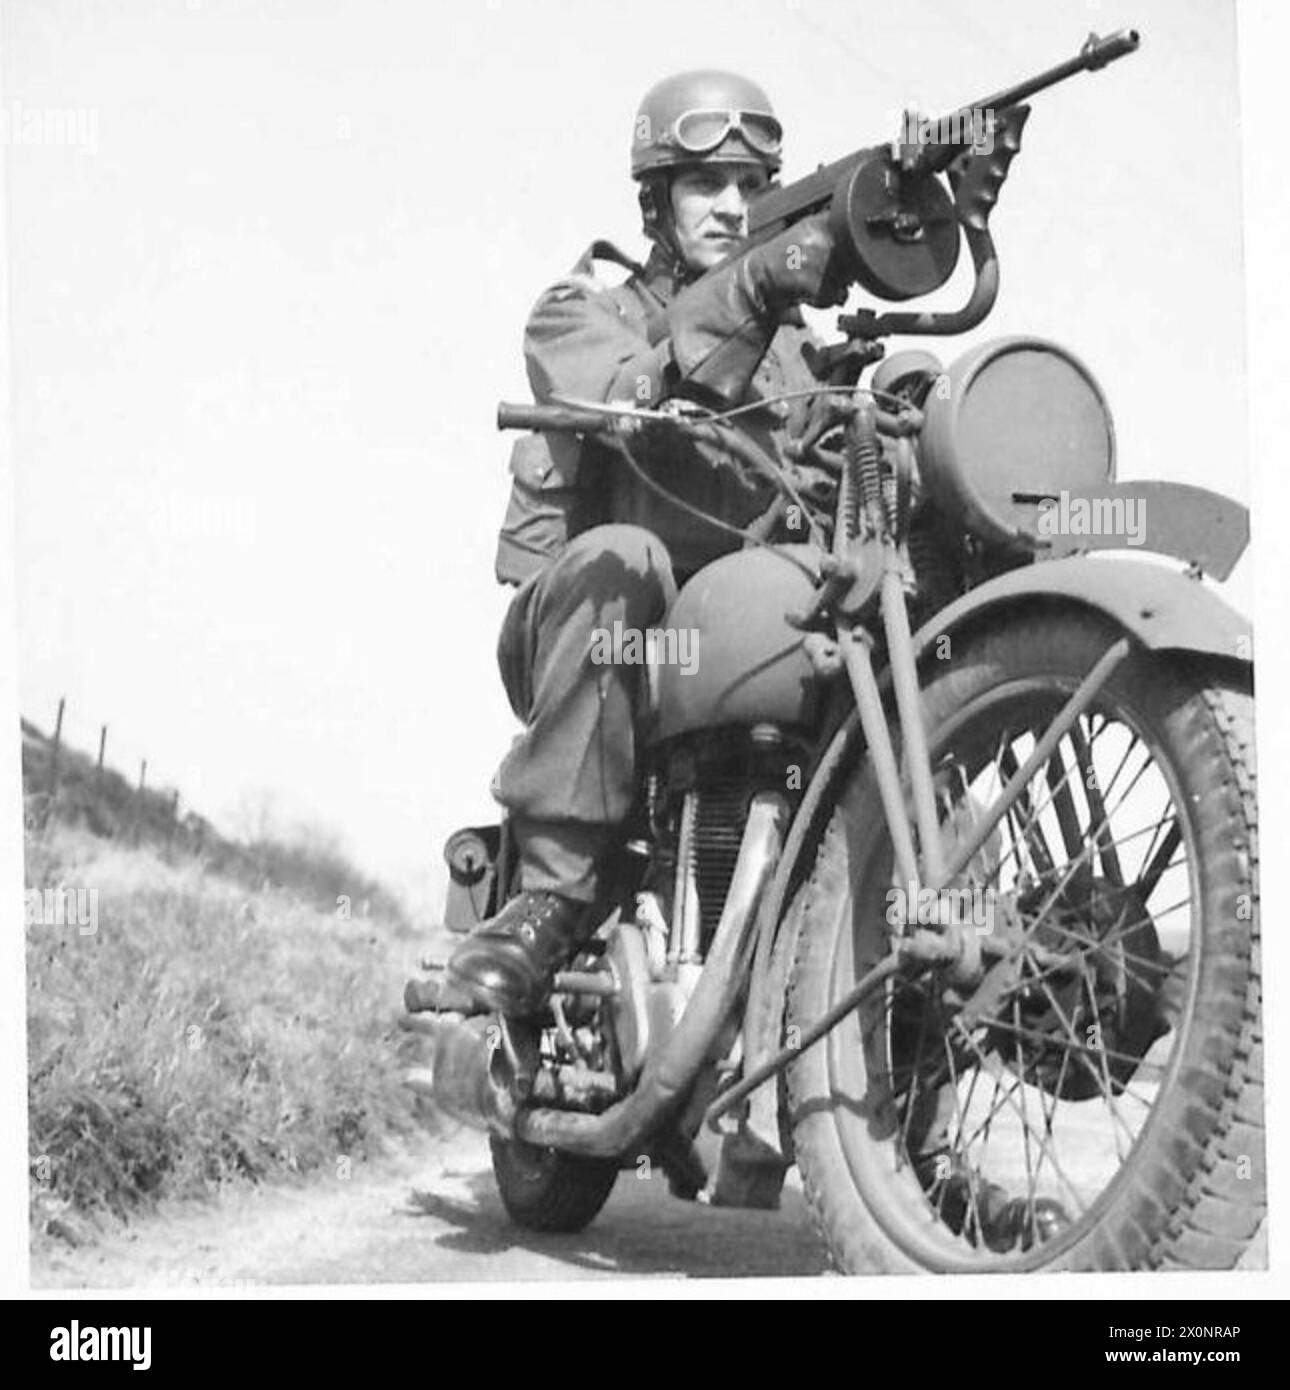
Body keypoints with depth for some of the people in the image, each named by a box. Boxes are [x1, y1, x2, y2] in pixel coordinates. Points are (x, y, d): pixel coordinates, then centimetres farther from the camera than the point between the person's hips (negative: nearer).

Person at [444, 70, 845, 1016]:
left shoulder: (793, 345, 22)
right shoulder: (582, 313, 8)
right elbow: (628, 404, -17)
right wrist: (750, 290, -31)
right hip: (589, 613, -3)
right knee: (616, 557, -39)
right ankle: (554, 890, -38)